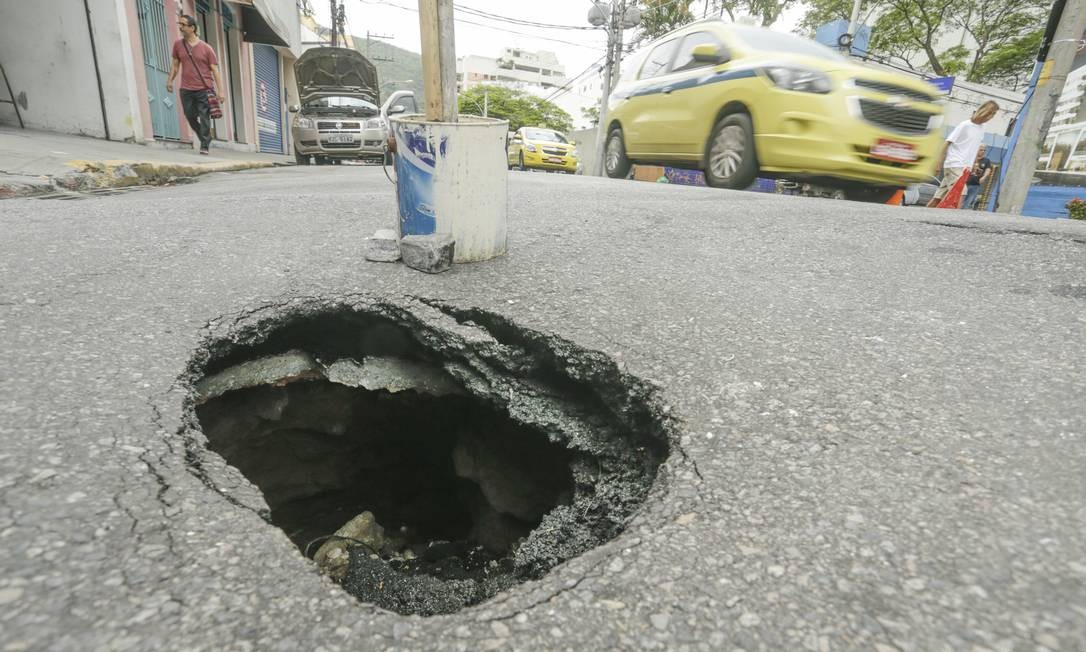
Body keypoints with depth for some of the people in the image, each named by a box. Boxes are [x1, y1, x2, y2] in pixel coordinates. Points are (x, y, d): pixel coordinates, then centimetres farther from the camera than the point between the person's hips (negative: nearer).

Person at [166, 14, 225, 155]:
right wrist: (170, 80, 5)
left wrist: (220, 91, -10)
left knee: (204, 119, -7)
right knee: (190, 117, 4)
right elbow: (175, 65, 16)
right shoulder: (178, 44, 10)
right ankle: (205, 139, 22)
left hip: (204, 90, -4)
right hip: (186, 90, 4)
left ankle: (204, 147, -3)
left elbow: (215, 70, -2)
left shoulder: (206, 48, 1)